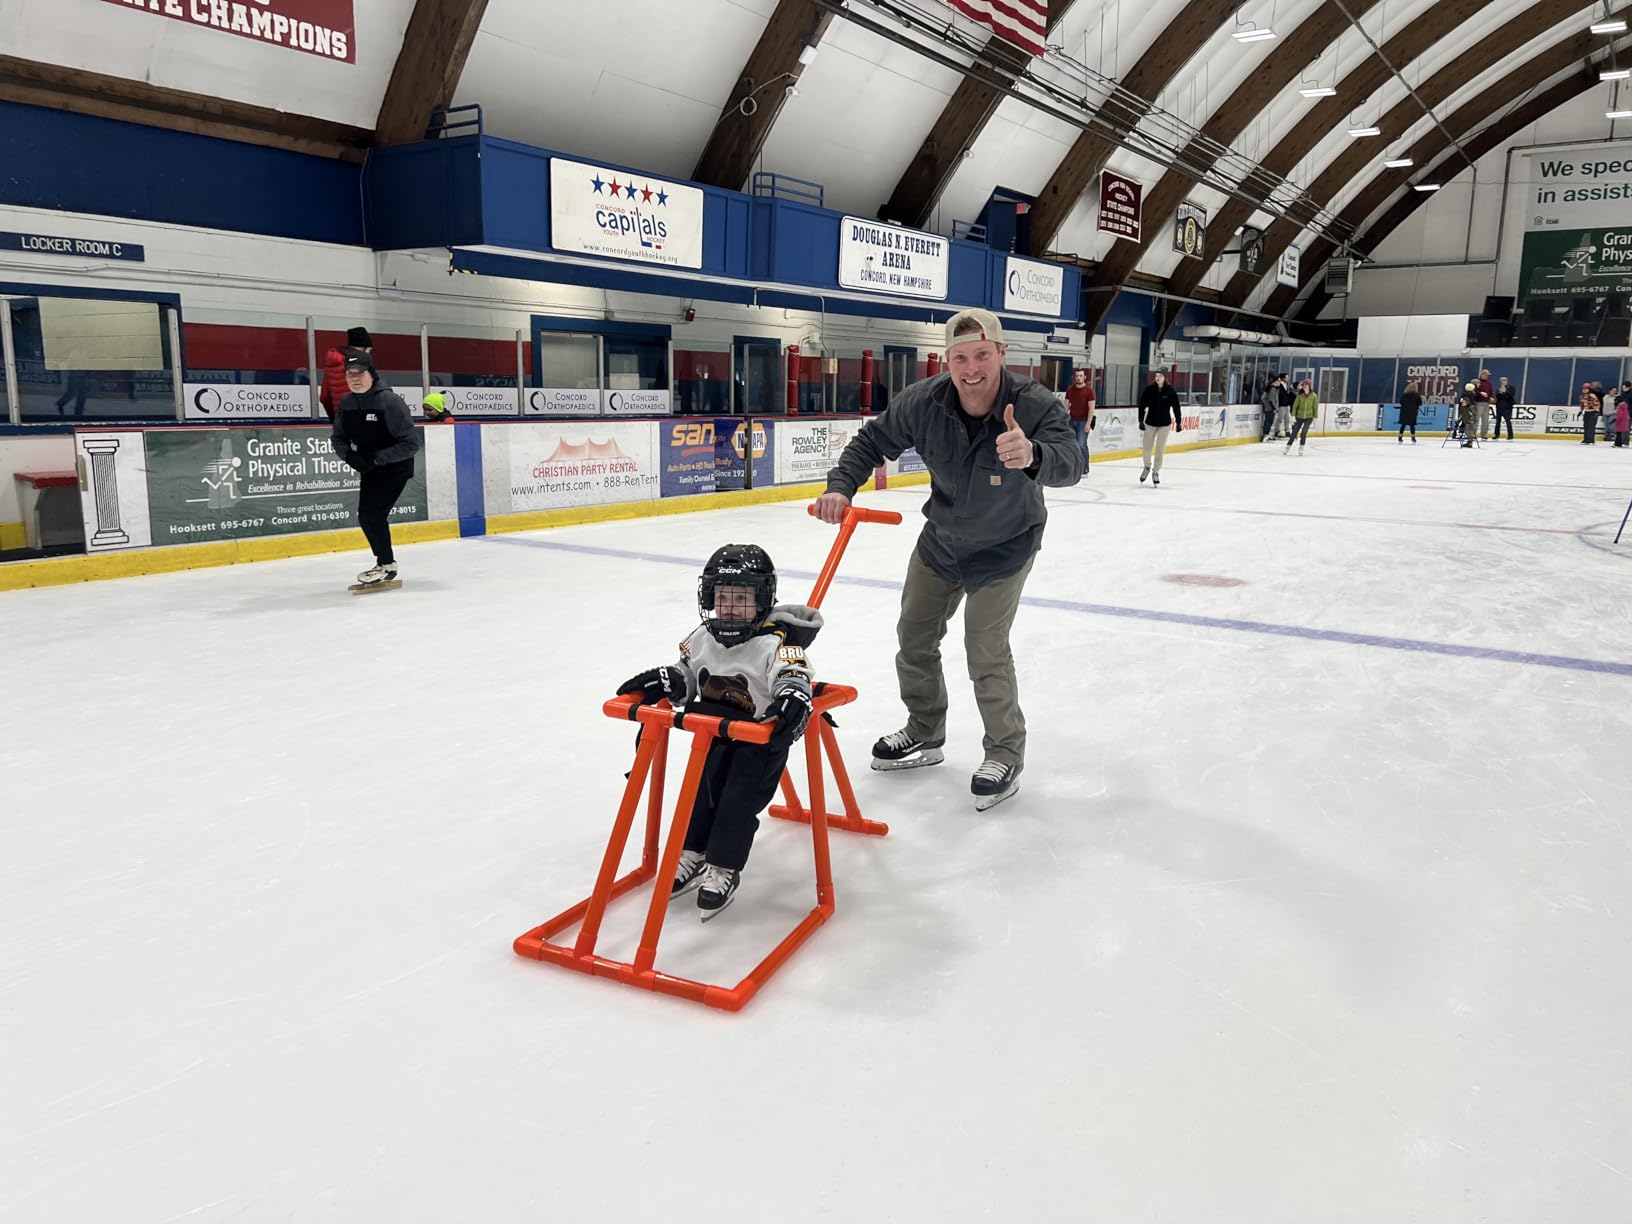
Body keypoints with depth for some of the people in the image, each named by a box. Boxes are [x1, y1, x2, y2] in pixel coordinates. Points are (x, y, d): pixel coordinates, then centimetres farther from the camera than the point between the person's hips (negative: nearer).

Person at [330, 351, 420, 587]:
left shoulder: (390, 401, -23)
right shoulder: (347, 403, -3)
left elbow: (411, 444, -24)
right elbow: (338, 438, 10)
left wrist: (376, 457, -26)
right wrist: (349, 455, -12)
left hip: (395, 467, -7)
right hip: (369, 468, 7)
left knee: (373, 512, -14)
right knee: (365, 515, 9)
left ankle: (387, 565, 3)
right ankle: (384, 561, 26)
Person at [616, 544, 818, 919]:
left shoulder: (774, 643, -20)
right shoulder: (701, 639, 0)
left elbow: (792, 678, -33)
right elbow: (686, 677, 11)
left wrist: (793, 699, -55)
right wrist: (661, 681, -8)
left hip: (761, 741, -6)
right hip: (713, 736, 6)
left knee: (739, 802, -10)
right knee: (702, 791, 2)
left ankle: (723, 869, 1)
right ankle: (693, 856, 14)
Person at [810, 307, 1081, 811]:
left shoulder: (1034, 405, -30)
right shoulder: (923, 402, -22)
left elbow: (1070, 463, -46)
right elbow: (873, 441, -8)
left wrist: (1033, 455, -68)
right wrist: (841, 486, -25)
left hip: (1004, 546, -5)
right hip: (941, 538, 5)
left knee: (986, 650, -10)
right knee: (914, 636, 14)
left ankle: (1006, 754, 13)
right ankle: (925, 734, 37)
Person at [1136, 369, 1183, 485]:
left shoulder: (1170, 391, -8)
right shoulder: (1149, 389, -7)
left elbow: (1176, 407, -3)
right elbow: (1142, 405, -7)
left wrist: (1178, 423, -2)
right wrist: (1141, 421, -12)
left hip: (1164, 424, -1)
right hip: (1150, 422, 1)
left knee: (1160, 450, 3)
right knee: (1147, 448, 3)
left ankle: (1156, 473, 18)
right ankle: (1147, 467, 31)